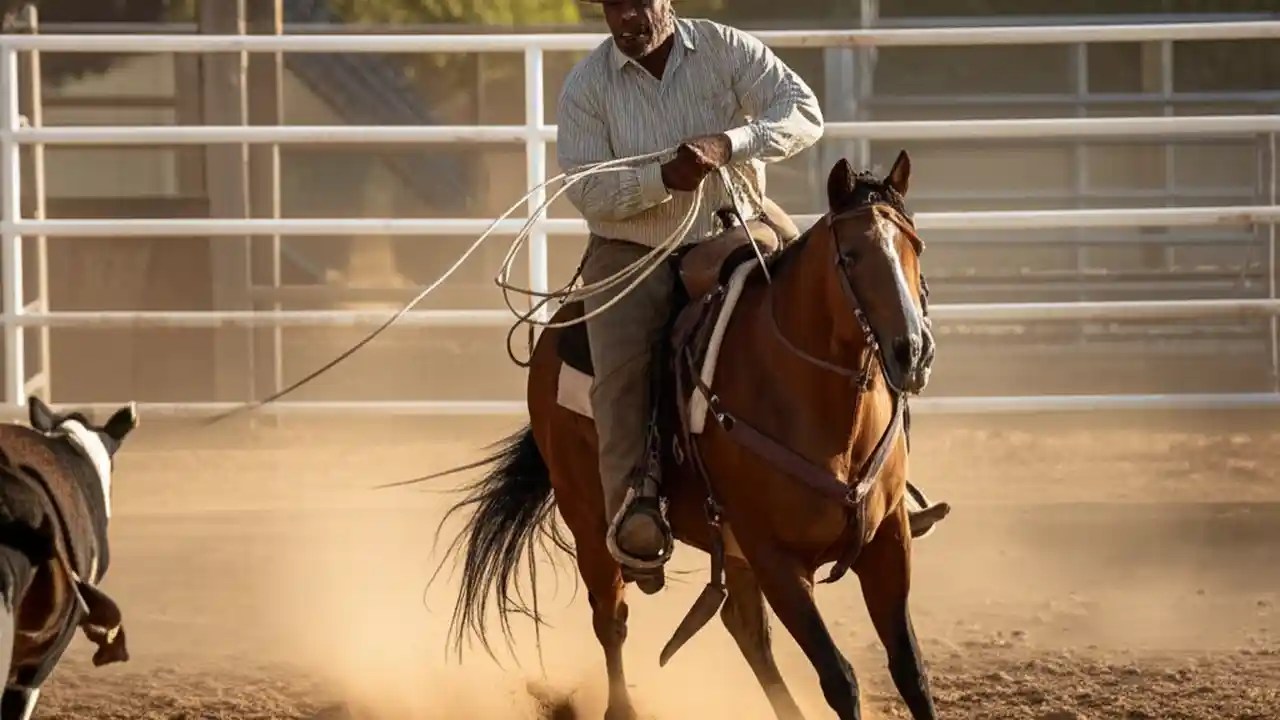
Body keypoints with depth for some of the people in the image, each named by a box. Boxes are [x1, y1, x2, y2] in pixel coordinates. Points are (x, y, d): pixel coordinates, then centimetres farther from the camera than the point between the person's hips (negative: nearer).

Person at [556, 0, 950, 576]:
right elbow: (587, 191, -9)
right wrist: (664, 179, -27)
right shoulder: (586, 86, -3)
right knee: (620, 361, -28)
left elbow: (805, 115, -12)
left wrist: (729, 145, -29)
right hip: (630, 253, -1)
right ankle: (633, 501, -30)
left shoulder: (728, 51, -3)